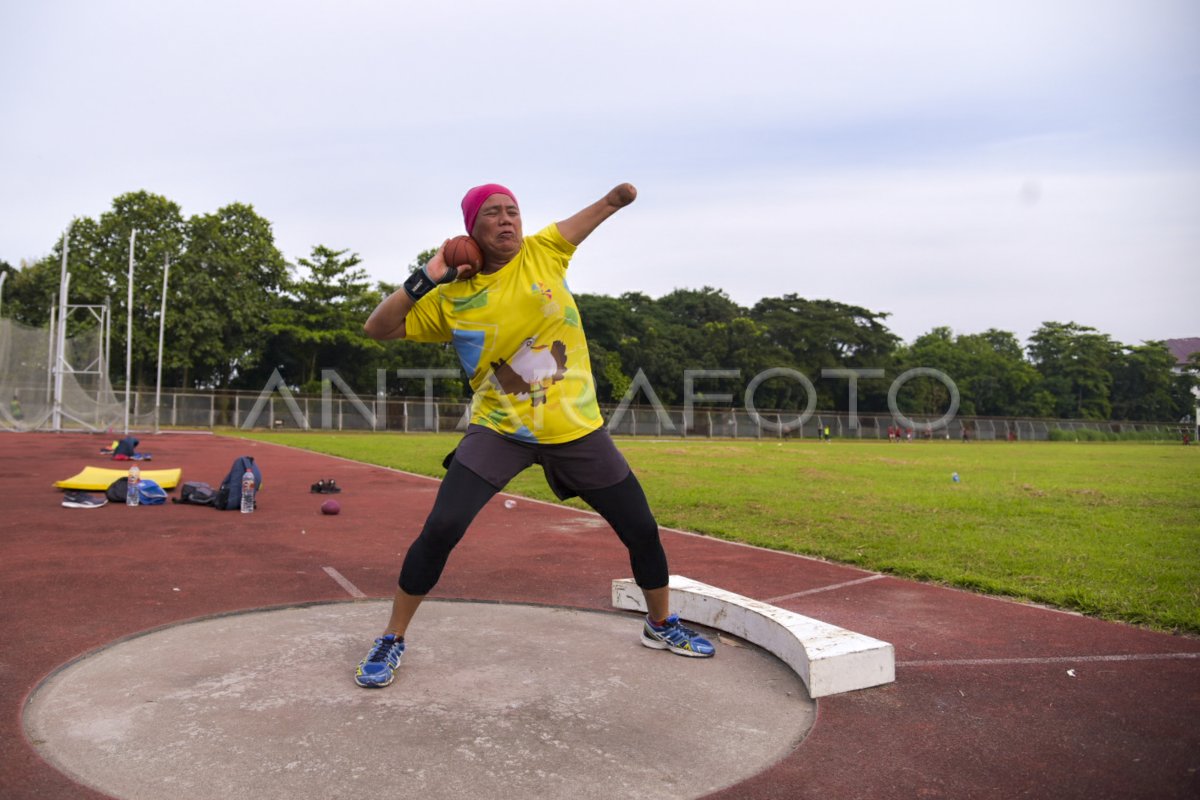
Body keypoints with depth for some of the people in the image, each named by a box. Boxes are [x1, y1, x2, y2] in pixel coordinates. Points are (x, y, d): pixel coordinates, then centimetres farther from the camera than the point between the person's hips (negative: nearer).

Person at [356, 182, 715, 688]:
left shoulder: (542, 252, -2)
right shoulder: (450, 298, -3)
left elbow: (594, 214, 2)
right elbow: (376, 329, -1)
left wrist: (618, 195, -18)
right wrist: (424, 279, -12)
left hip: (577, 431, 2)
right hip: (499, 431, -1)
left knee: (642, 531, 8)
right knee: (440, 530, -14)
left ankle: (661, 626, 35)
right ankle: (392, 640, 10)